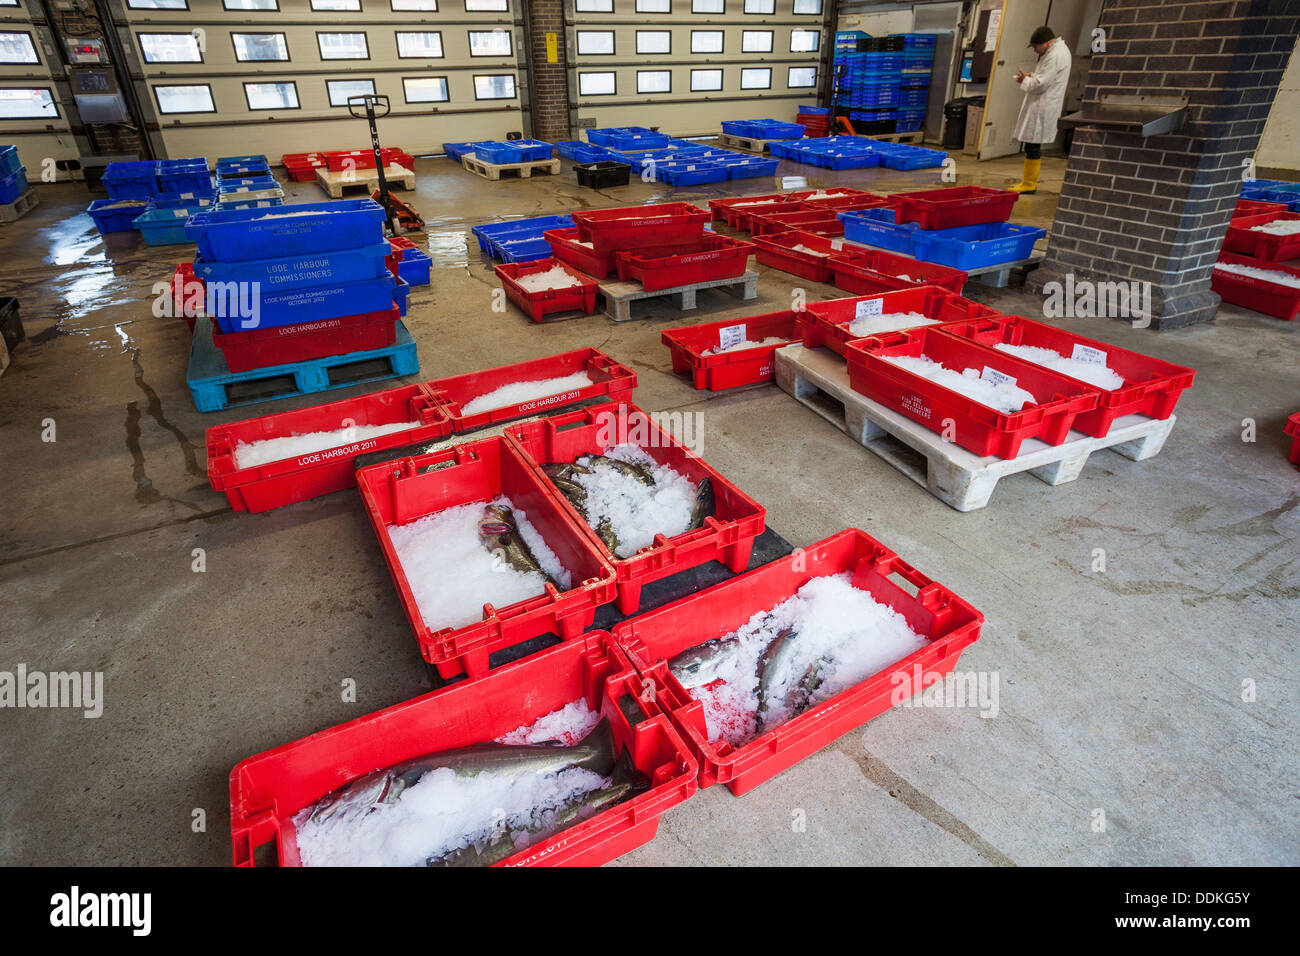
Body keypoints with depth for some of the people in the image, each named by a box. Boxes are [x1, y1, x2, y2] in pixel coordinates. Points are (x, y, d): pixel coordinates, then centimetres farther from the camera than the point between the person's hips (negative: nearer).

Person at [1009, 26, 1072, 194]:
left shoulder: (1055, 56, -17)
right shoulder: (1059, 49, 17)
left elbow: (1040, 84, -19)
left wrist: (1026, 80, -4)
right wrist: (1032, 76, 12)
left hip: (1042, 109, -11)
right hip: (1040, 108, 11)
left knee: (1032, 146, -8)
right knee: (1033, 146, 14)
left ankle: (1029, 184, -4)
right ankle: (1028, 181, 20)